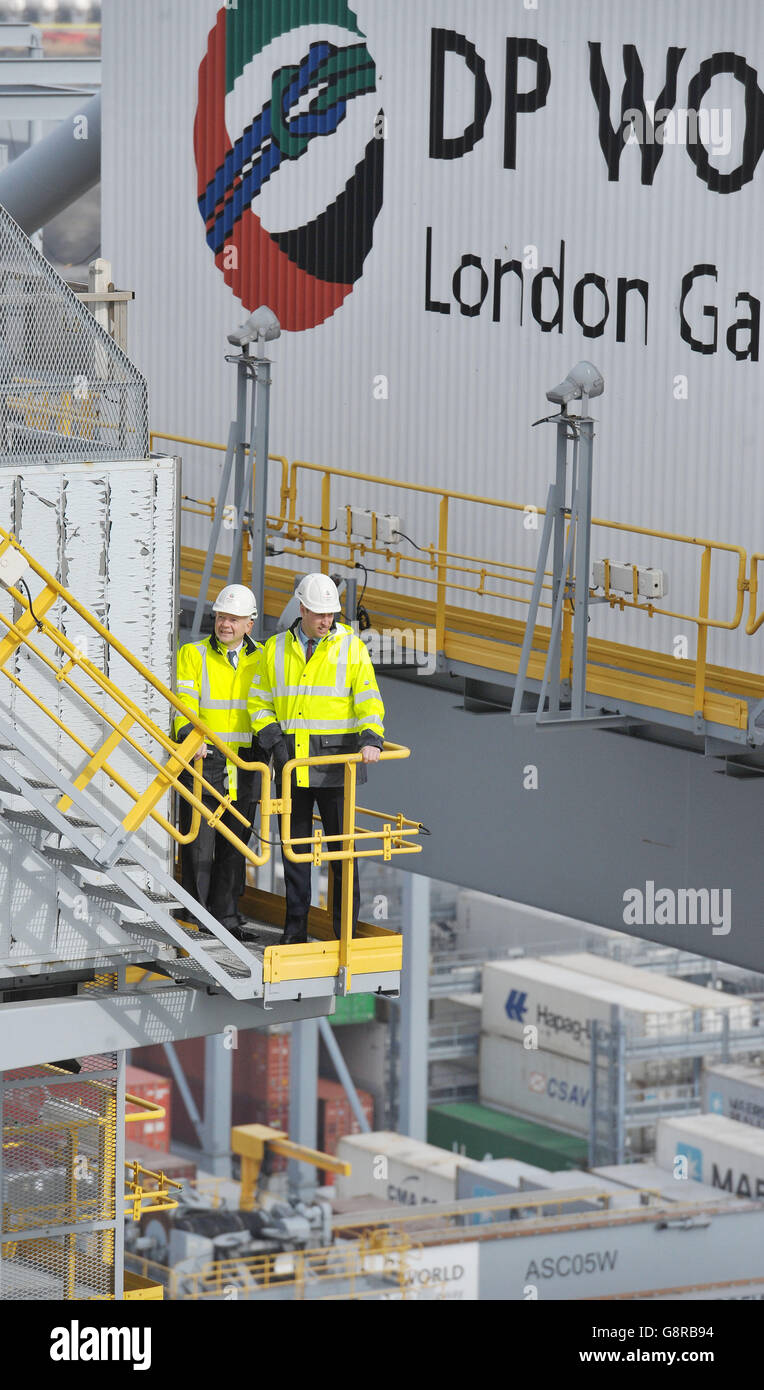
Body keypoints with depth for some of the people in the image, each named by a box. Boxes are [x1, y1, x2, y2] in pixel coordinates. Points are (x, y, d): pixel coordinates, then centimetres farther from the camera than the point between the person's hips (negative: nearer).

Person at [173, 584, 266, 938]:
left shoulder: (261, 659, 11)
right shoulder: (193, 655, 2)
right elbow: (184, 702, -8)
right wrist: (189, 735, -26)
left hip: (245, 768, 3)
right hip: (203, 761, -3)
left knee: (234, 849, 8)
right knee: (198, 848, -5)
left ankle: (226, 918, 15)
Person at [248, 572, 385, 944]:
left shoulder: (351, 646, 3)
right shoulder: (275, 649, 9)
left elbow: (368, 699, -1)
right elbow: (260, 701, 14)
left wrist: (371, 737, -18)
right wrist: (273, 738, -2)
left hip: (336, 759, -2)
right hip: (291, 760, 2)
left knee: (341, 842, -2)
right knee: (294, 842, 6)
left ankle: (346, 927, 3)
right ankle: (295, 925, 12)